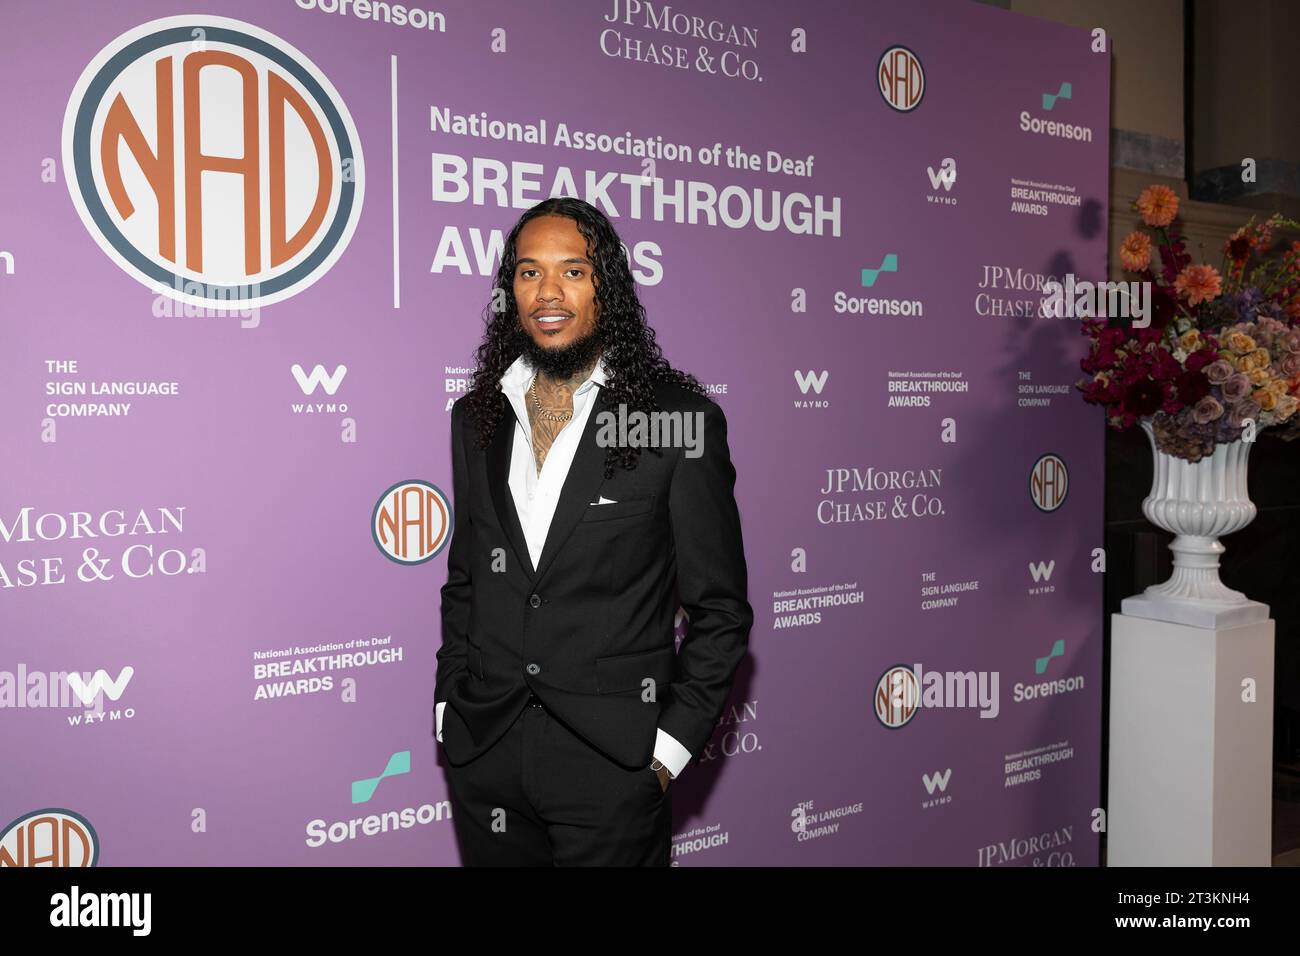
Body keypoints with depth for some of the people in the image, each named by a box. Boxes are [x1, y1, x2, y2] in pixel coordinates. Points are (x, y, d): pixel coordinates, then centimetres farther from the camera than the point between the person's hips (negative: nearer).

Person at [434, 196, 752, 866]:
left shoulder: (680, 416, -7)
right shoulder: (476, 416, 6)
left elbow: (720, 609, -5)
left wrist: (669, 747, -9)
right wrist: (449, 709, 7)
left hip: (614, 760, -4)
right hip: (483, 754, 4)